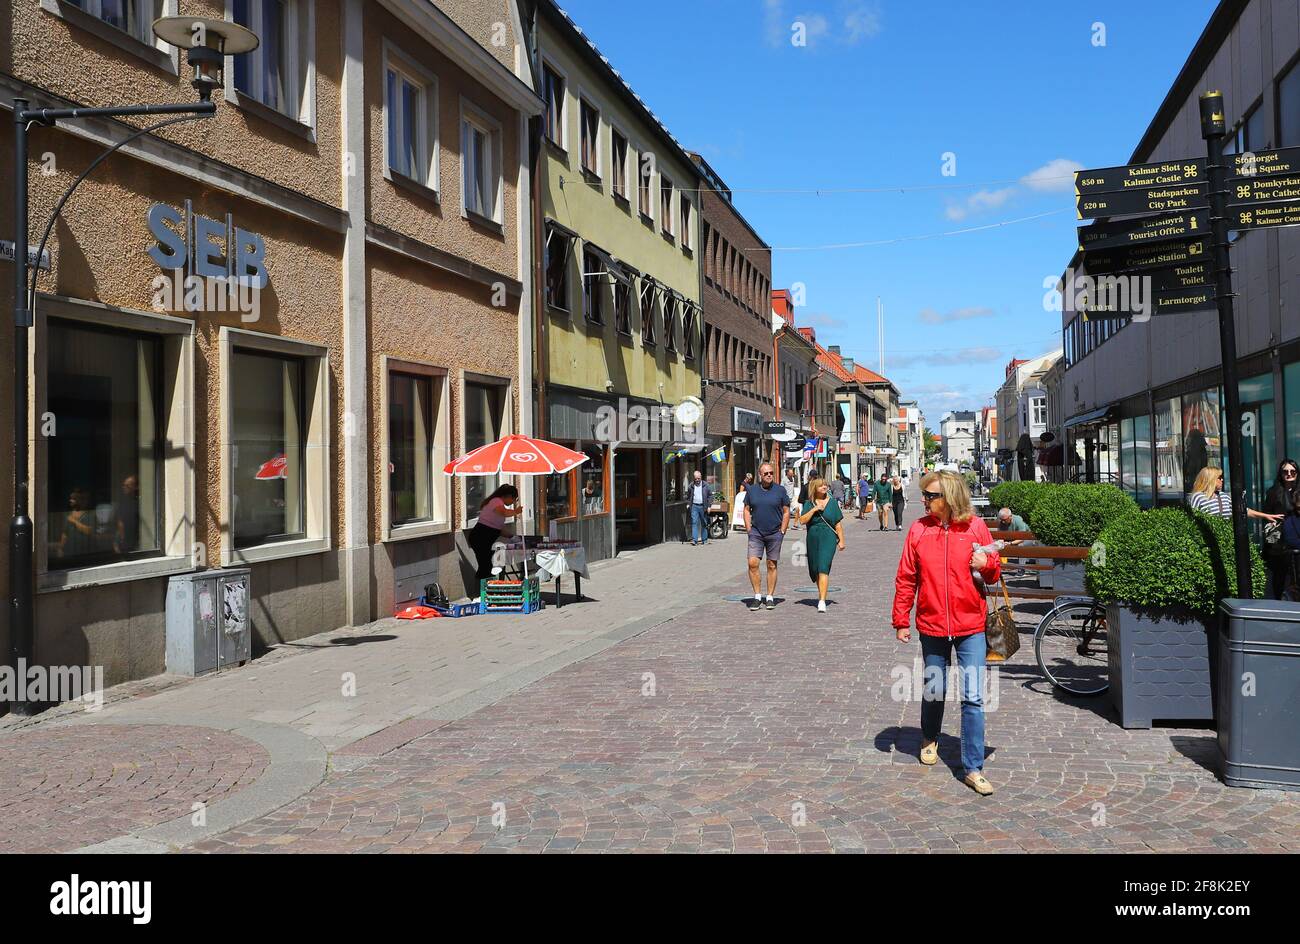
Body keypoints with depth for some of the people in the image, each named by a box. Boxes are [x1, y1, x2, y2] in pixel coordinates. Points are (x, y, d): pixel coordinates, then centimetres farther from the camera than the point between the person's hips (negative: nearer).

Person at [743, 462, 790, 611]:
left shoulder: (780, 491, 0)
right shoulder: (751, 491, 5)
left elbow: (786, 513, 4)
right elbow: (747, 510, 11)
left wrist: (782, 532, -2)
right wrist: (749, 530, 2)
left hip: (775, 534, -1)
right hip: (756, 533, 1)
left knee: (772, 566, 5)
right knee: (753, 563, -10)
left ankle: (770, 597, 15)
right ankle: (757, 597, 1)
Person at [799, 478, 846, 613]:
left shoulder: (833, 502, 5)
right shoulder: (808, 504, 7)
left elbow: (838, 524, 6)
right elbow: (803, 520, -4)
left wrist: (841, 540, 3)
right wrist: (814, 509, -12)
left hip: (828, 538, -3)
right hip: (812, 538, 3)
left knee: (823, 569, -15)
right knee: (814, 570, 12)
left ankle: (822, 601, -21)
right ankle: (821, 594, 35)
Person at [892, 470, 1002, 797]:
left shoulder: (975, 526, -3)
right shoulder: (918, 529, -1)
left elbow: (994, 574, 6)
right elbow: (906, 579, 3)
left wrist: (986, 564, -17)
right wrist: (901, 621, 3)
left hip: (971, 626, -1)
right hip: (932, 625, 1)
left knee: (973, 698, -3)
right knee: (934, 690, 16)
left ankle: (973, 769, 5)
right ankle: (930, 739, 44)